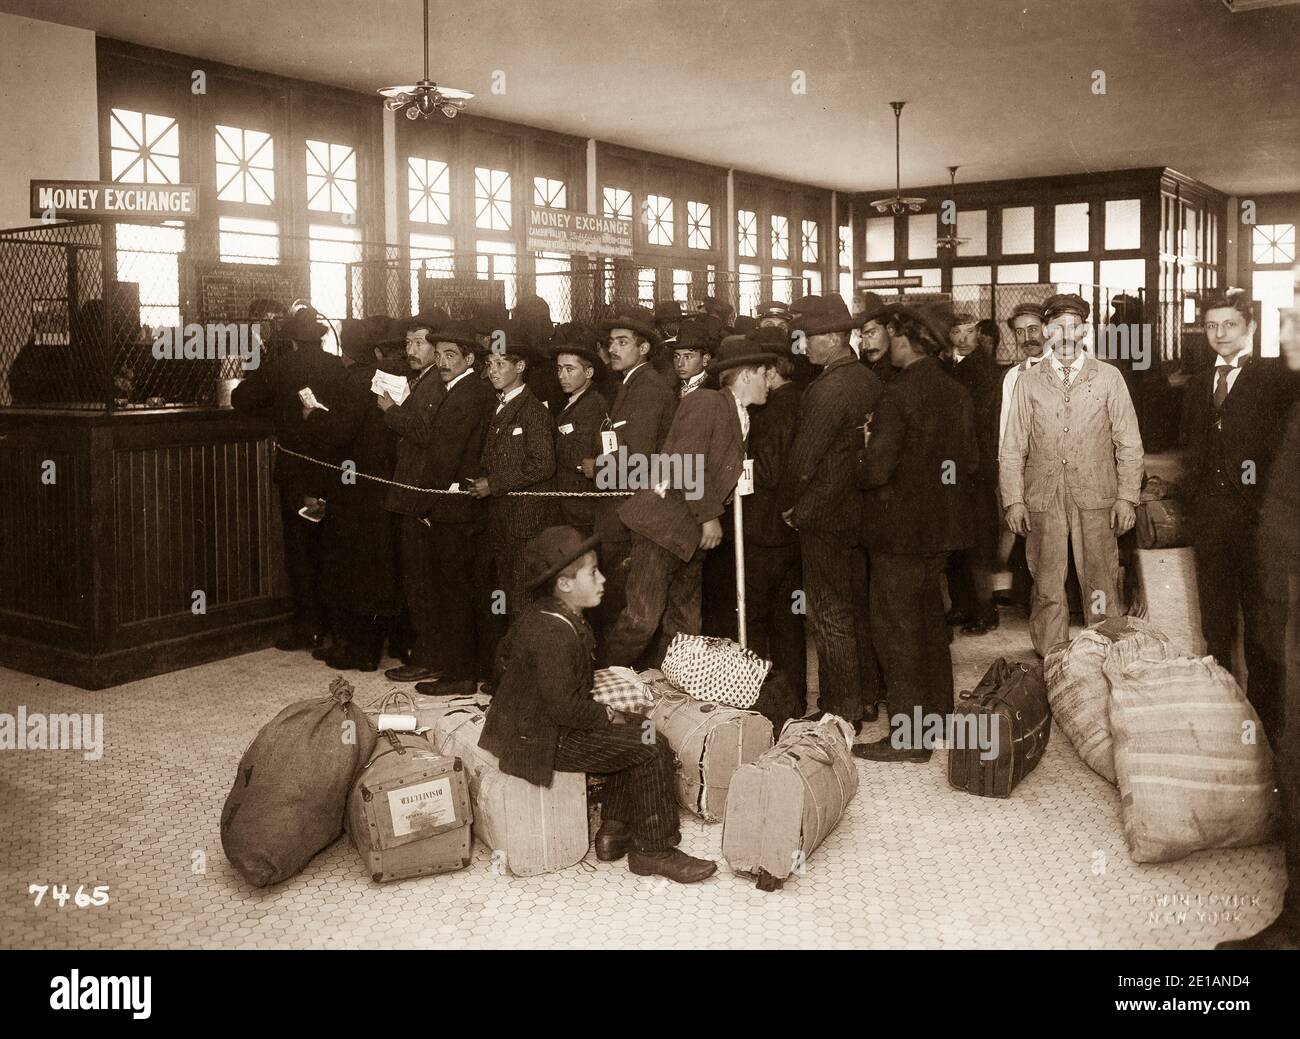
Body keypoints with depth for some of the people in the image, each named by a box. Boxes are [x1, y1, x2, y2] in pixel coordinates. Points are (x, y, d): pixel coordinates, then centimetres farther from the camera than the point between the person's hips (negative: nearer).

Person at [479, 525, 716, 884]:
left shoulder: (533, 615, 5)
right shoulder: (555, 636, -27)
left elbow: (505, 663, 20)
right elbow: (565, 707, -29)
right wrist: (602, 714, -11)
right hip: (543, 742, -11)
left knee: (632, 741, 19)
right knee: (652, 749, -10)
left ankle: (614, 831, 19)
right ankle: (653, 850, 0)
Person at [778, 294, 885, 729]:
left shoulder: (829, 388, -20)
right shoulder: (869, 381, 5)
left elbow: (803, 459, -21)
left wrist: (787, 503, -5)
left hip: (823, 516, -8)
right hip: (860, 510, 9)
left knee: (830, 617, 0)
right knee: (859, 610, 17)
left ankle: (840, 712, 7)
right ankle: (866, 697, 28)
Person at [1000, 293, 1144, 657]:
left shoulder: (1108, 377, 7)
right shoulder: (1029, 382, 8)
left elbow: (1129, 443, 7)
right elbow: (1013, 447, 8)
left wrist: (1127, 497, -1)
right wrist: (1013, 500, 0)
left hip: (1095, 498, -1)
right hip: (1042, 499, 1)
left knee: (1101, 587, 0)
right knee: (1046, 589, 4)